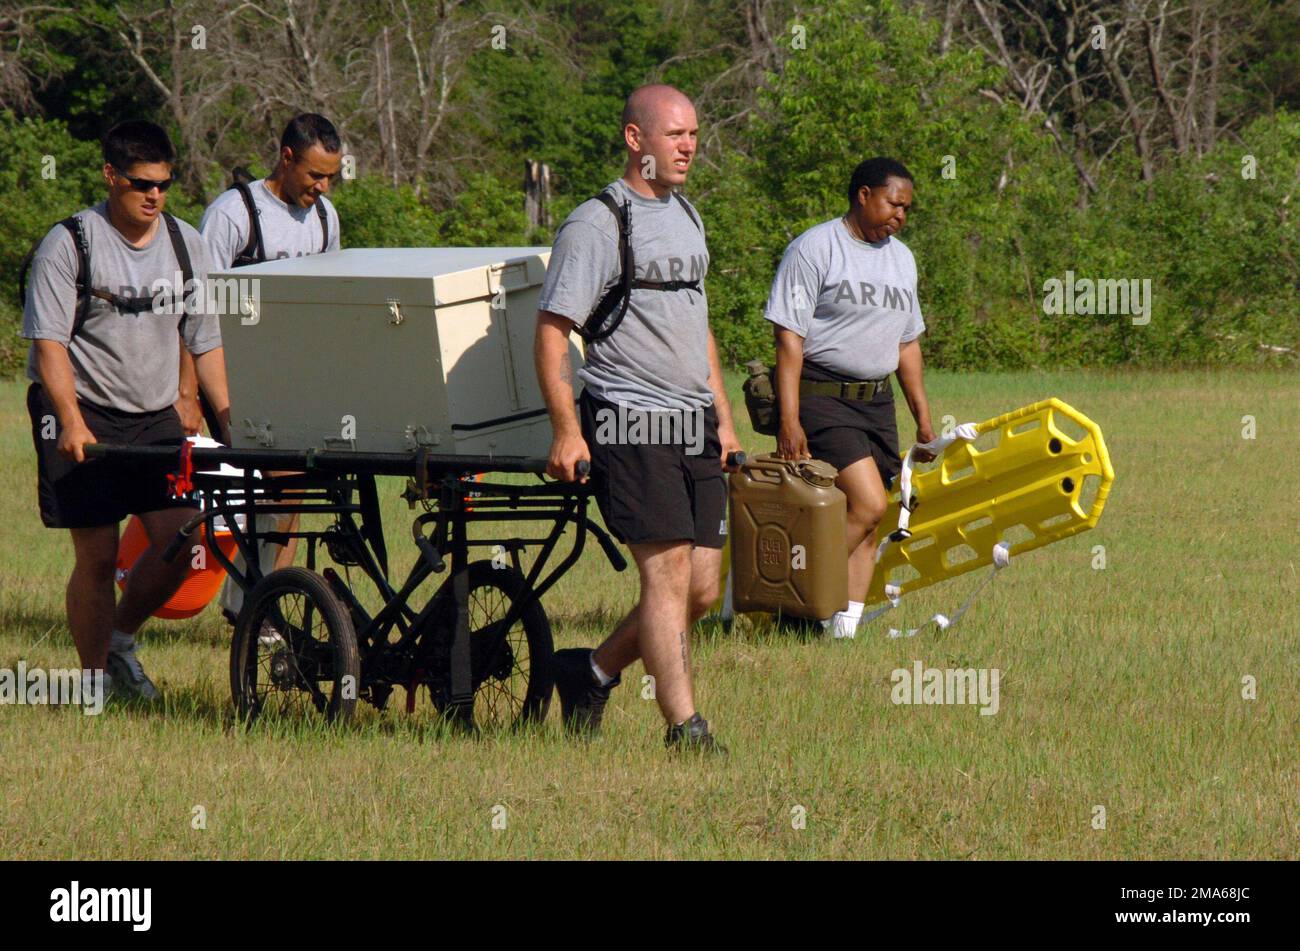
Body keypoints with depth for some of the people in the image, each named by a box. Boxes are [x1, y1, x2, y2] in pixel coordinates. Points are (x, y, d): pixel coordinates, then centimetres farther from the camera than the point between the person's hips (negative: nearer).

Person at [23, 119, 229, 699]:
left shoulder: (186, 244, 9)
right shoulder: (70, 243, -7)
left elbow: (204, 341, 15)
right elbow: (48, 341, -12)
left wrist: (228, 417, 6)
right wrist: (72, 422, -23)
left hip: (155, 414, 5)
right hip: (84, 415, -5)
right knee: (98, 554, -6)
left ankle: (120, 639, 17)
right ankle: (96, 677, 7)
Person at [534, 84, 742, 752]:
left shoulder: (687, 218, 18)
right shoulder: (596, 225, -8)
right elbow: (551, 332, -10)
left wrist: (723, 415, 23)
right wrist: (567, 433, -16)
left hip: (694, 432, 8)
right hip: (630, 426, -8)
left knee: (701, 589, 4)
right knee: (667, 572, -13)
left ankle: (593, 673, 23)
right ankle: (685, 728, -11)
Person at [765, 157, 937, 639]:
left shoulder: (901, 259, 17)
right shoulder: (814, 248, -7)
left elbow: (907, 344, 24)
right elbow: (789, 337, -11)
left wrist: (923, 418, 20)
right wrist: (789, 420, -17)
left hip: (877, 401, 7)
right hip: (821, 397, -7)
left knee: (866, 525, 1)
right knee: (868, 504, -20)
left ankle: (843, 627, 4)